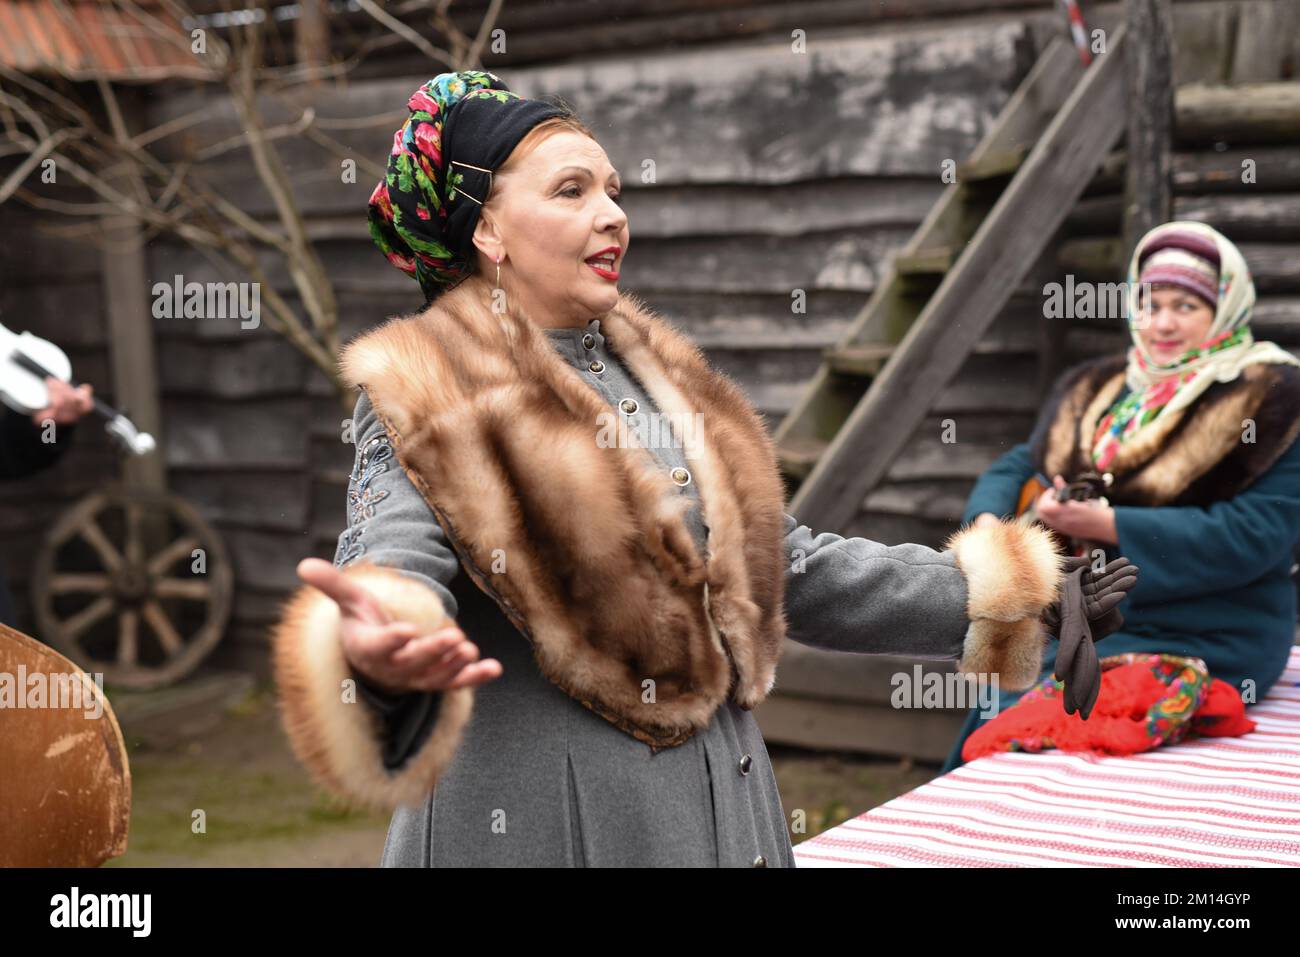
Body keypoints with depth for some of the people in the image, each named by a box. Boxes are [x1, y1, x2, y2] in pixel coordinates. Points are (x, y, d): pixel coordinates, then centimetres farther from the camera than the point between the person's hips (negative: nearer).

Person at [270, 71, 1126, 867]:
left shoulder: (661, 376, 14)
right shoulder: (429, 393, -8)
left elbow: (788, 565, 16)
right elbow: (399, 556, -25)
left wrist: (987, 593, 12)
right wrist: (379, 646, -49)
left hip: (719, 796, 7)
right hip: (534, 816, -6)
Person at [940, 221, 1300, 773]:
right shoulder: (1097, 391, 16)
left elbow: (1251, 536, -17)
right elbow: (1021, 466, 20)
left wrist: (1104, 525, -22)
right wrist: (989, 521, -6)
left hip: (1201, 643, -6)